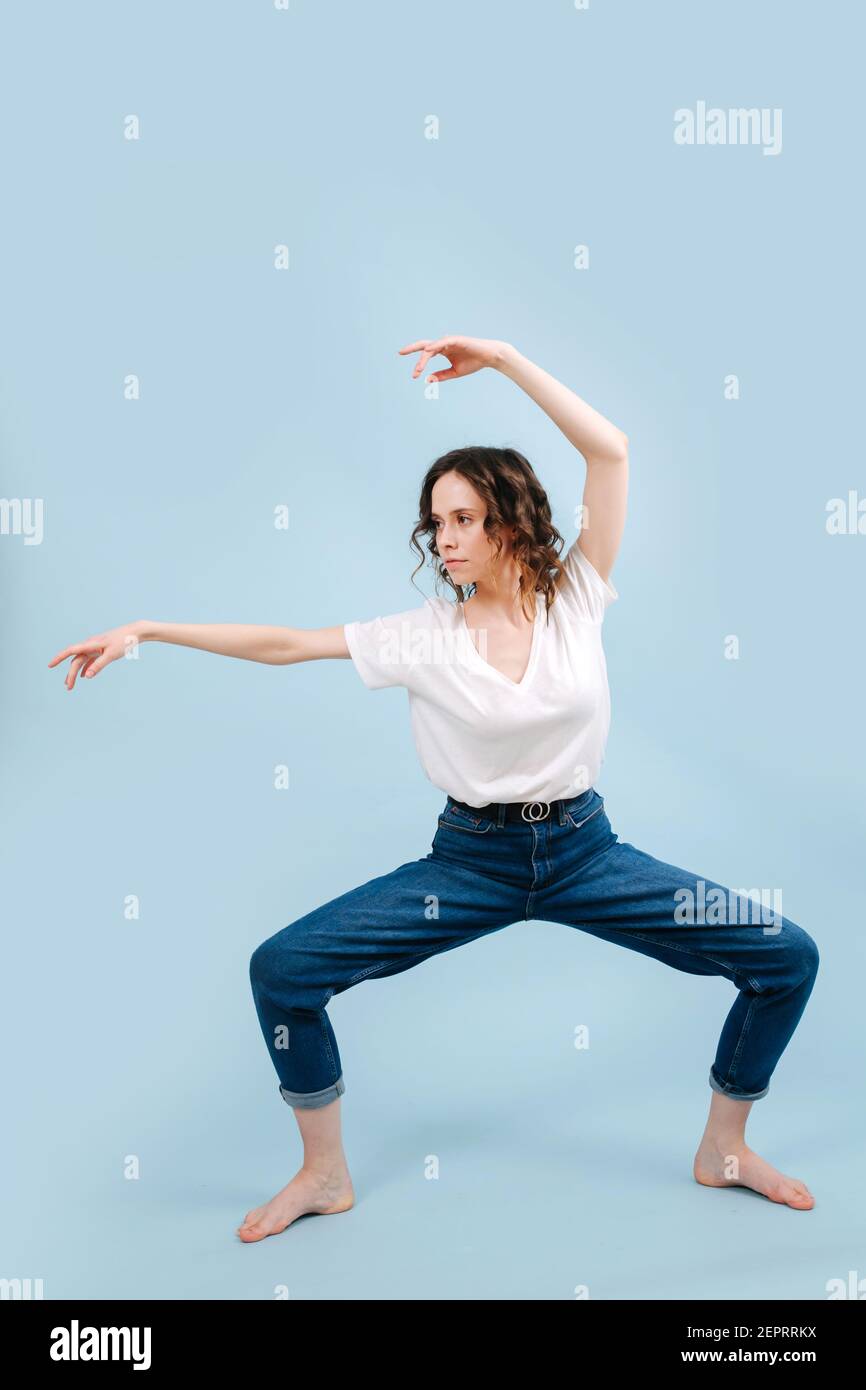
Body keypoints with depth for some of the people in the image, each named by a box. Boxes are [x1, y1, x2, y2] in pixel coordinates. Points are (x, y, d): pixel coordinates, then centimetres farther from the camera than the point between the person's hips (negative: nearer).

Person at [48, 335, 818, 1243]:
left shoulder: (575, 598, -5)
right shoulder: (424, 636, -5)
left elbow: (610, 449, -12)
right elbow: (283, 643, -7)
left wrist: (502, 357, -16)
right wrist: (144, 631, -11)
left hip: (583, 850, 1)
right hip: (469, 858, 0)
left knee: (786, 956, -7)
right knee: (281, 970, -12)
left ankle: (724, 1149, 19)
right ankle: (325, 1174, 12)